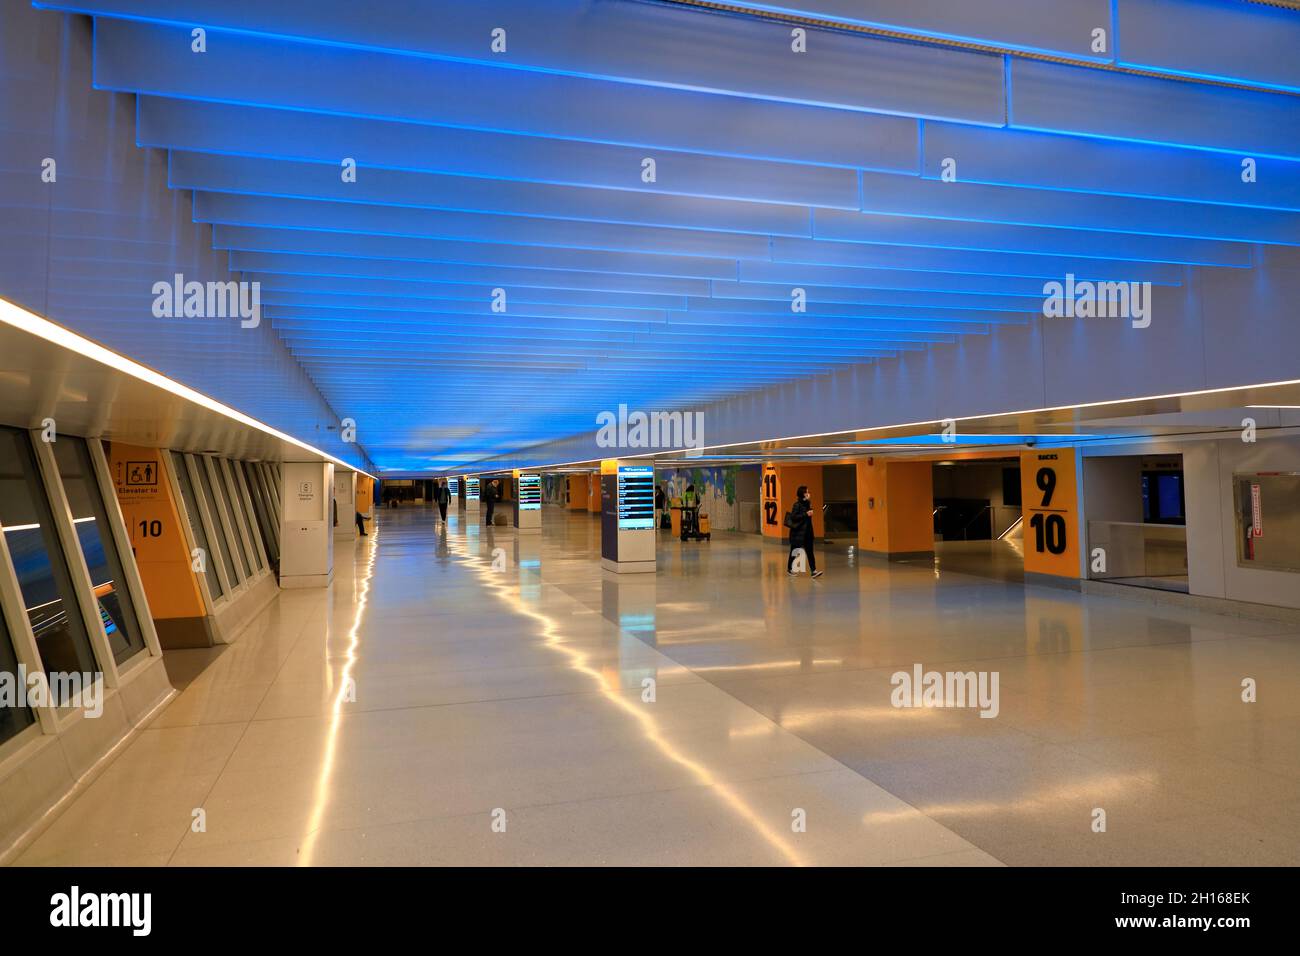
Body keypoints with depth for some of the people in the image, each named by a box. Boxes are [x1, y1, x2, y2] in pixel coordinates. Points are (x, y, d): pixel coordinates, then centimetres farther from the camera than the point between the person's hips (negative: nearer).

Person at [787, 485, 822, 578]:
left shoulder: (807, 503, 9)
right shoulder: (797, 504, -13)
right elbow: (793, 517, -20)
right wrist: (805, 514, -21)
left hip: (807, 531, 6)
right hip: (798, 532, -6)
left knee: (809, 551, 0)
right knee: (794, 551, 7)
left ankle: (814, 571, -4)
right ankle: (789, 569, 23)